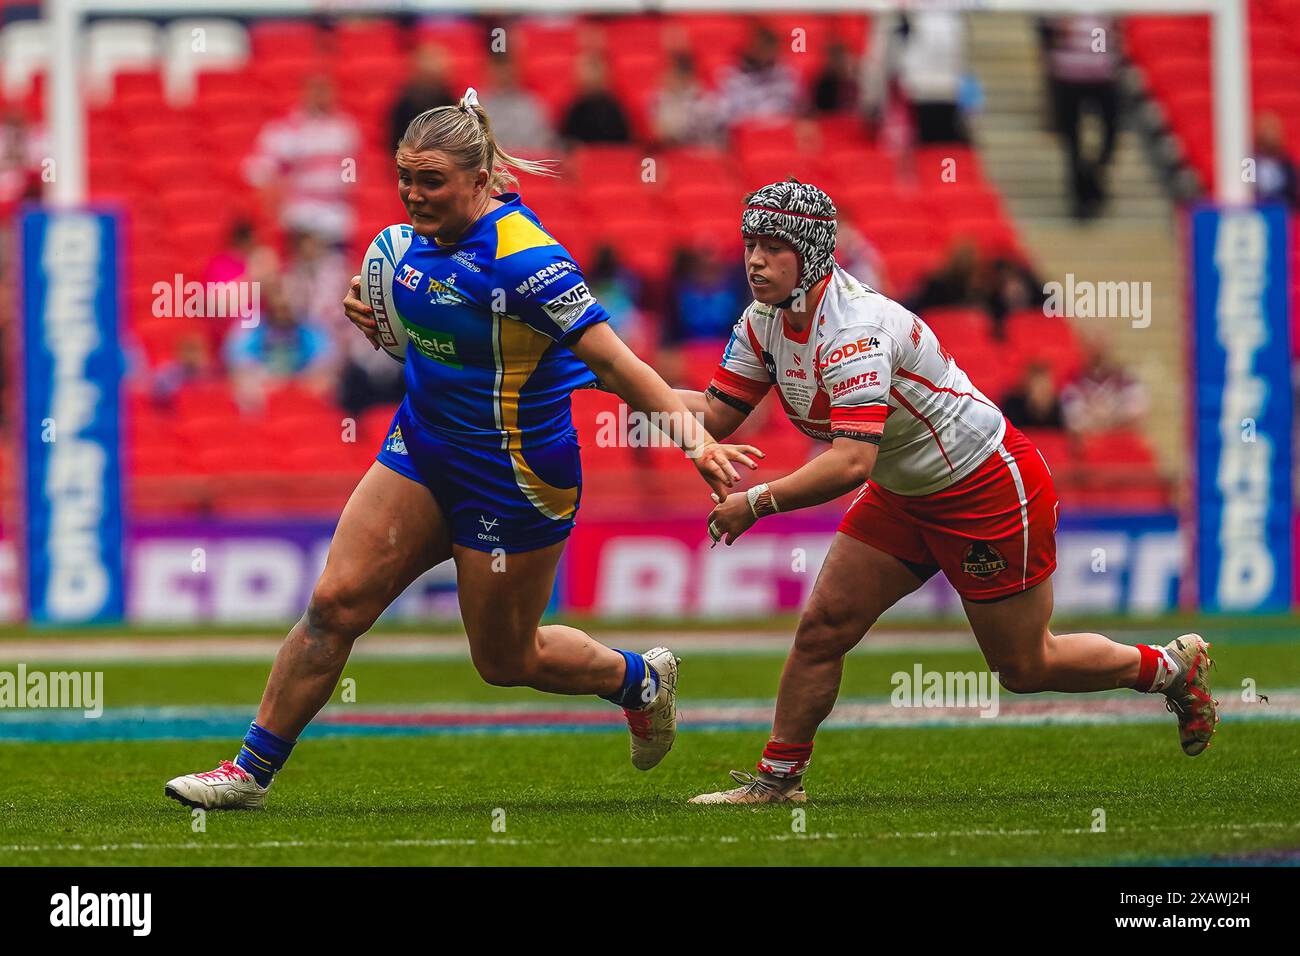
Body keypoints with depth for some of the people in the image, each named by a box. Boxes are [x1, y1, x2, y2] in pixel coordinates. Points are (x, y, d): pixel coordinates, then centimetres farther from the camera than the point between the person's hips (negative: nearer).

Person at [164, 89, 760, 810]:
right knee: (335, 603, -4)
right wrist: (375, 313, -1)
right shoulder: (426, 234, -1)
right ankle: (251, 770, 3)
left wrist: (692, 433, -33)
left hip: (514, 479, -7)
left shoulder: (524, 259, -26)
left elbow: (613, 363, -26)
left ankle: (640, 681, 37)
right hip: (422, 450, 7)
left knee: (506, 659, 9)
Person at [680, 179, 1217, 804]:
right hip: (904, 494, 8)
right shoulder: (765, 320, -5)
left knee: (1025, 667, 7)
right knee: (822, 627, -4)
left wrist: (756, 502, -36)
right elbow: (715, 415, -3)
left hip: (990, 488, -8)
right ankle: (777, 778, 8)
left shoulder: (853, 329, -33)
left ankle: (1170, 667, 28)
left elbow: (851, 462, -40)